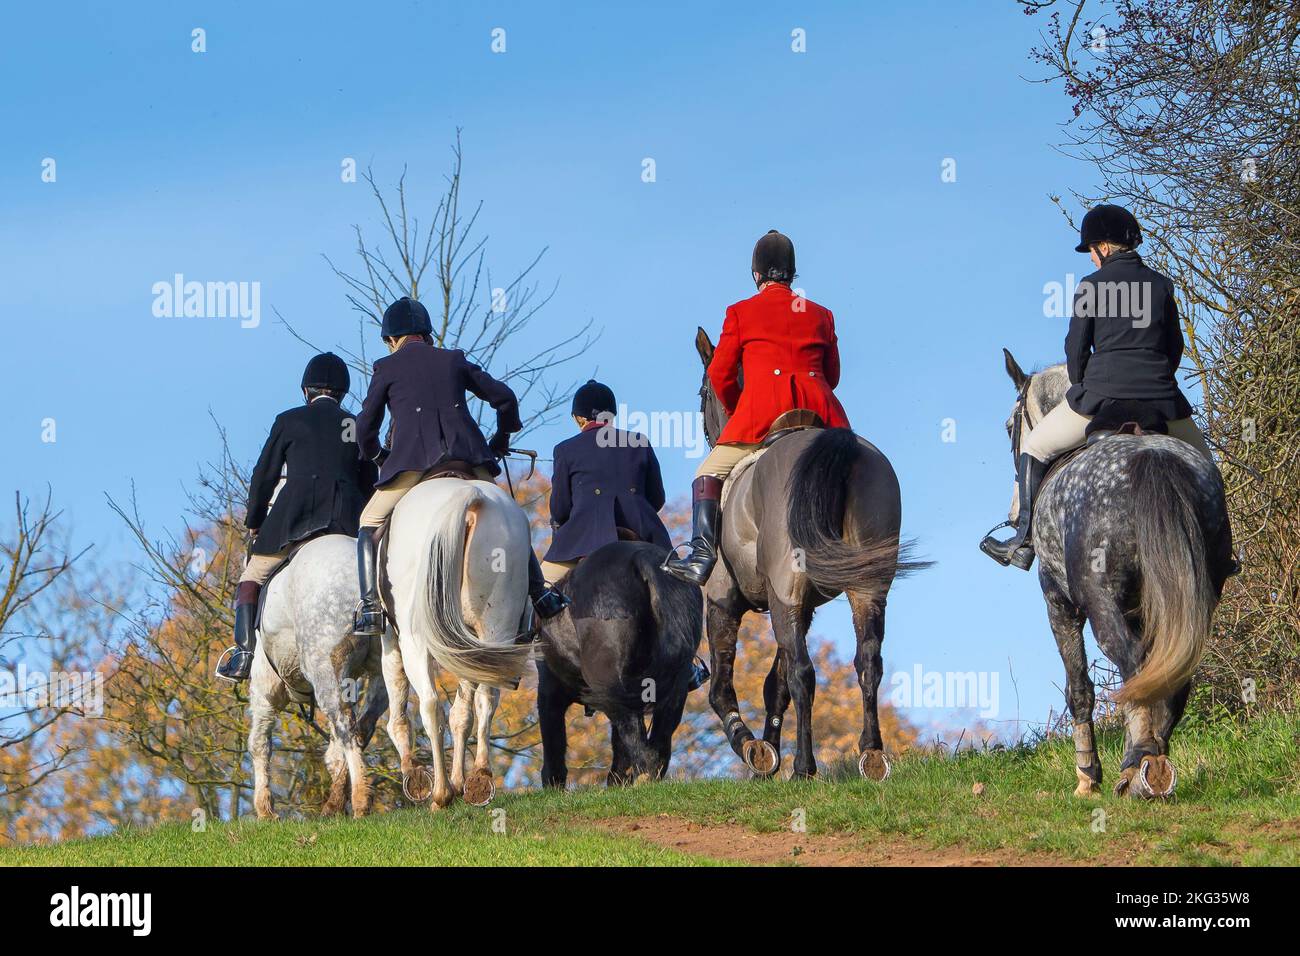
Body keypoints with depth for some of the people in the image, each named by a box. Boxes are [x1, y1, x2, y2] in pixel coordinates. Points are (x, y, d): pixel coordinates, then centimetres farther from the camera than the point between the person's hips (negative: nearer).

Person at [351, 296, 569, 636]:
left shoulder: (387, 368, 14)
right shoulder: (455, 361, 21)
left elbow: (365, 428, 14)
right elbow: (504, 398, 21)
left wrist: (376, 456, 34)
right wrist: (500, 442, 36)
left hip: (412, 460, -3)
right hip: (468, 455, 3)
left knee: (371, 524, 13)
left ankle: (370, 607, -4)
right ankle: (540, 594, 9)